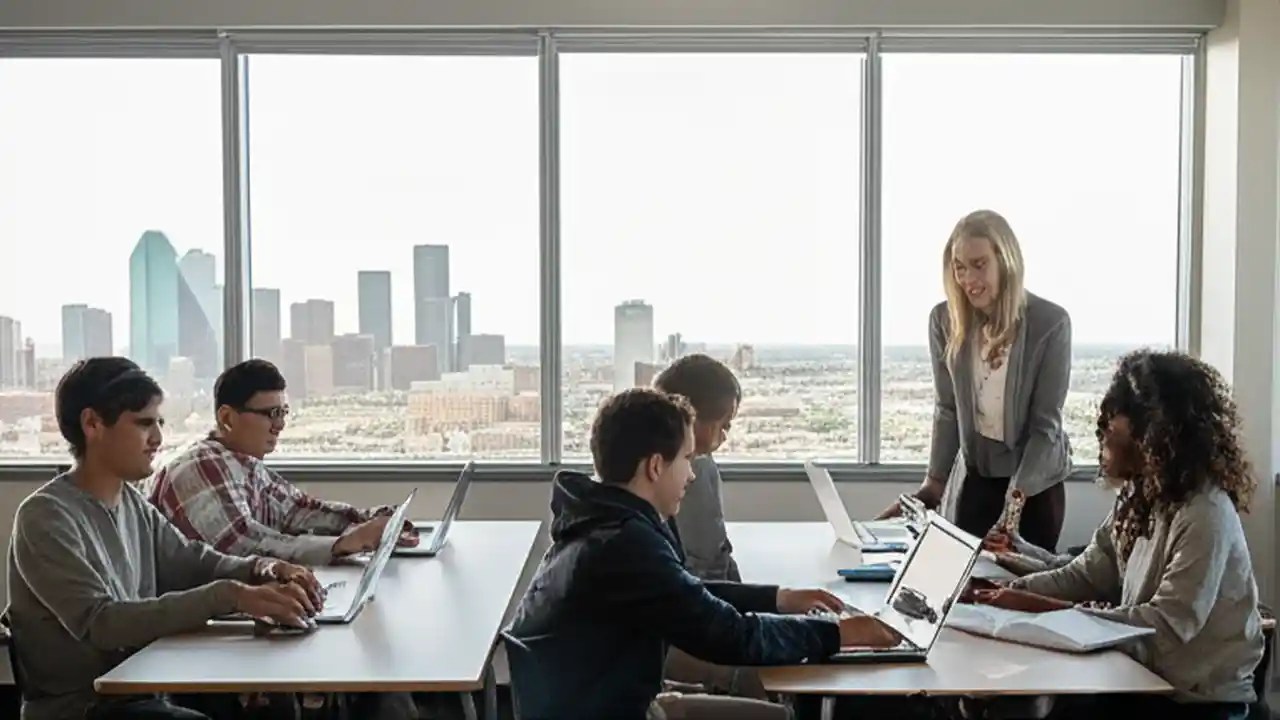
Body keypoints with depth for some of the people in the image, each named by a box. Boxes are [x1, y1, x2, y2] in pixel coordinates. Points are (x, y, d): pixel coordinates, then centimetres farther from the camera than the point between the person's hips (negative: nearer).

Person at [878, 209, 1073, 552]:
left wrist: (1015, 500, -23)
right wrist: (933, 485, -6)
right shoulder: (945, 320, -7)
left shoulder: (1050, 323, -16)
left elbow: (1046, 424, -15)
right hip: (975, 475, 3)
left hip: (1036, 480, -2)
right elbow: (947, 409, 0)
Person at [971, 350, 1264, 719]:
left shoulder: (1206, 516, -22)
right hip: (1147, 680, 7)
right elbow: (1087, 574, 4)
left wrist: (1048, 608, -27)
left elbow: (1166, 626, -26)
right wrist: (1011, 591, -12)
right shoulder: (1140, 496, 7)